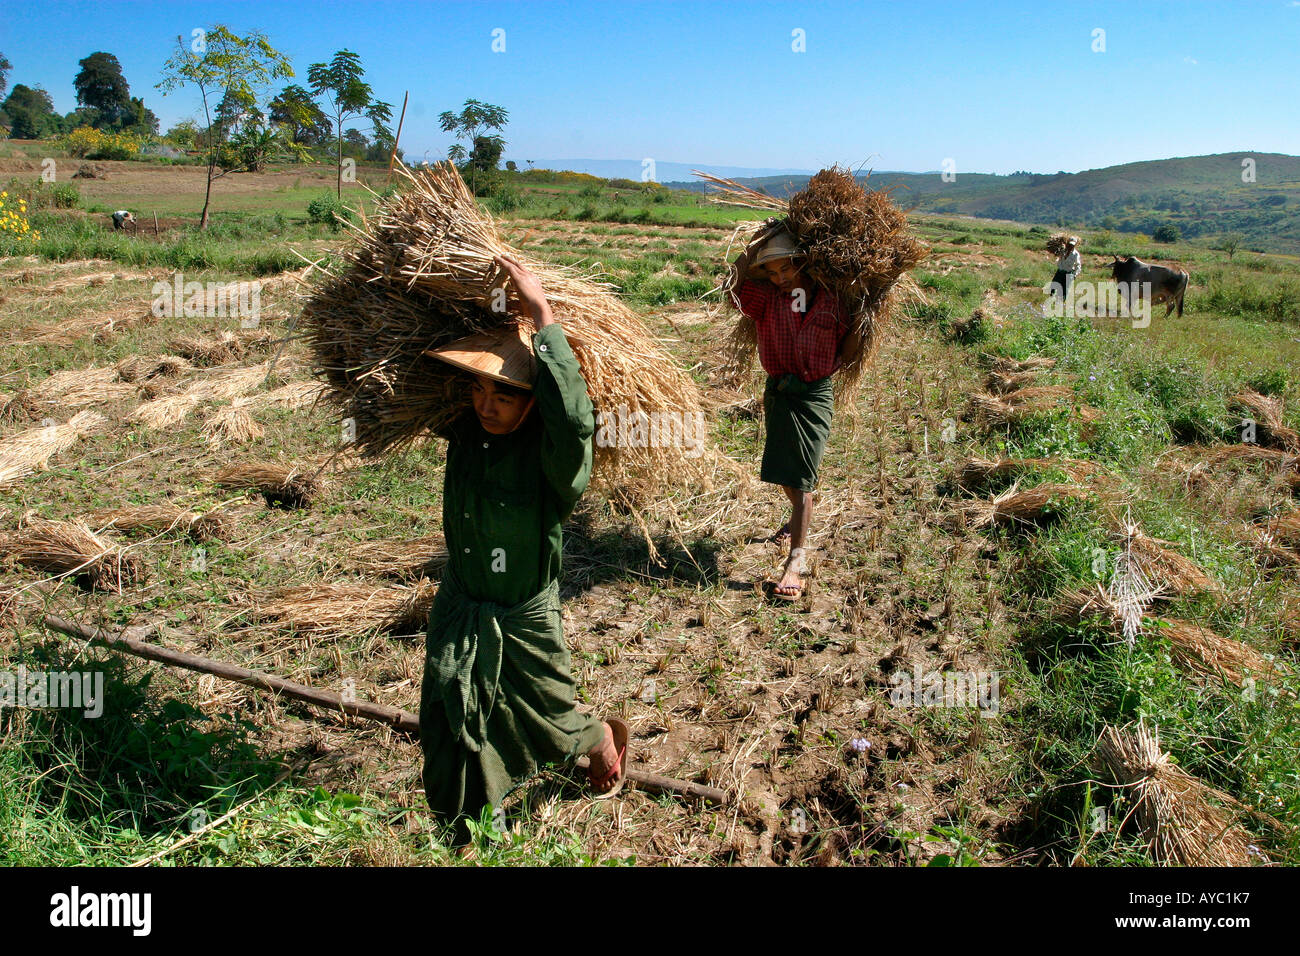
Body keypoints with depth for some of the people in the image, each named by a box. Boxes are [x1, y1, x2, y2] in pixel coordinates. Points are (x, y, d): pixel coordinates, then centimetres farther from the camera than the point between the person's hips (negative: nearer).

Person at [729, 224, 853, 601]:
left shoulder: (828, 297, -1)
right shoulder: (765, 297, 0)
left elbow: (849, 339, 11)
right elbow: (733, 284, -19)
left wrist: (830, 367, -1)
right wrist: (757, 243, -17)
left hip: (815, 393, -3)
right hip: (778, 390, 3)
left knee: (801, 477, -8)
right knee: (783, 470, 19)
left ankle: (796, 561, -8)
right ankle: (800, 517, 51)